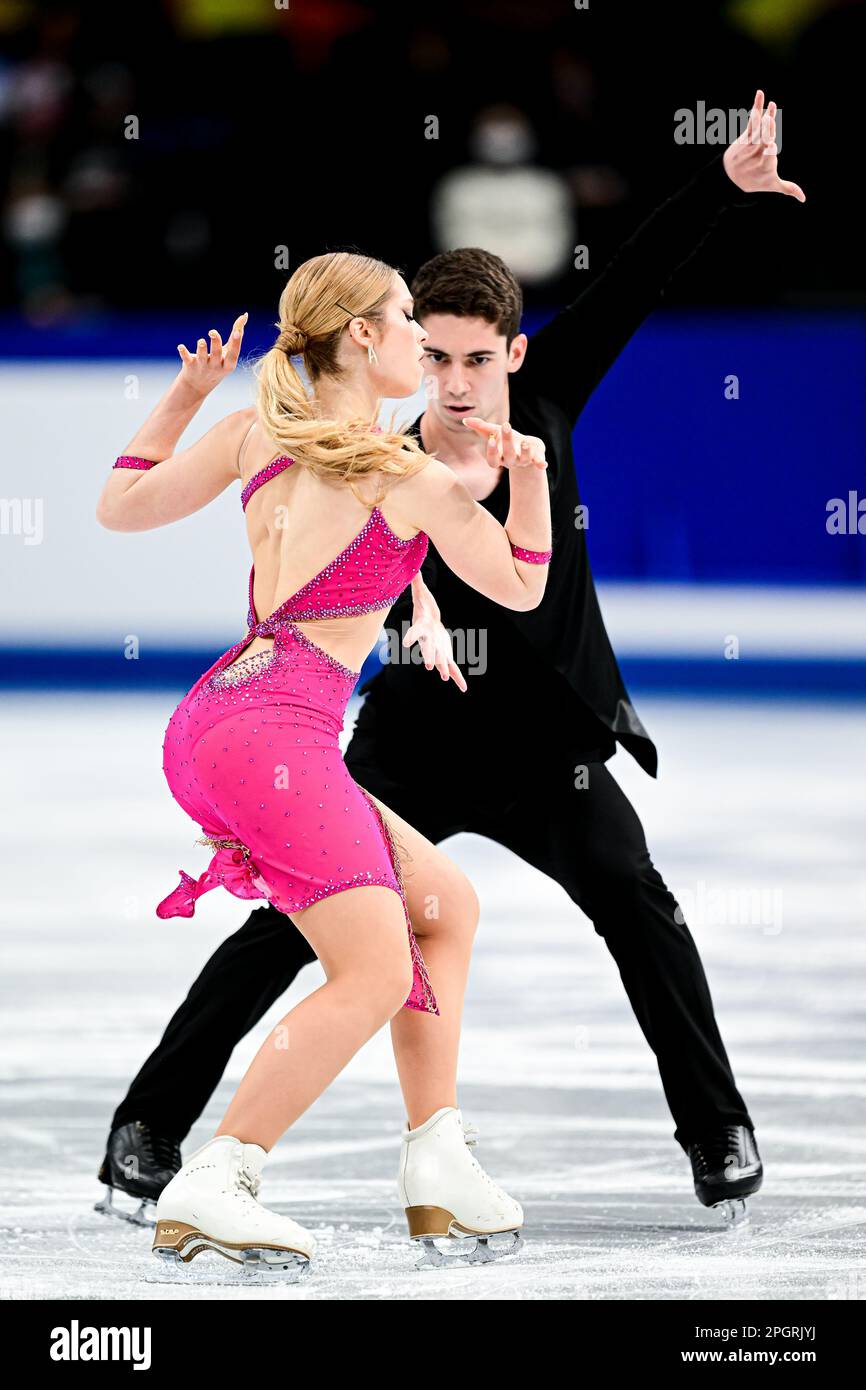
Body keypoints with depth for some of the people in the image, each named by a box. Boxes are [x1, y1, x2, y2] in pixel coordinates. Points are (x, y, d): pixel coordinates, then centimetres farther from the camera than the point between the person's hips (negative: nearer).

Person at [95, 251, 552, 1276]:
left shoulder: (251, 433, 13)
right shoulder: (414, 480, -3)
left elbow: (120, 507, 24)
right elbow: (520, 588, 11)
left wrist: (181, 398, 27)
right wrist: (530, 479, 4)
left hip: (209, 721, 9)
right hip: (278, 726, -9)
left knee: (446, 902, 17)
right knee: (376, 972, -15)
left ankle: (435, 1159, 12)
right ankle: (208, 1188, -20)